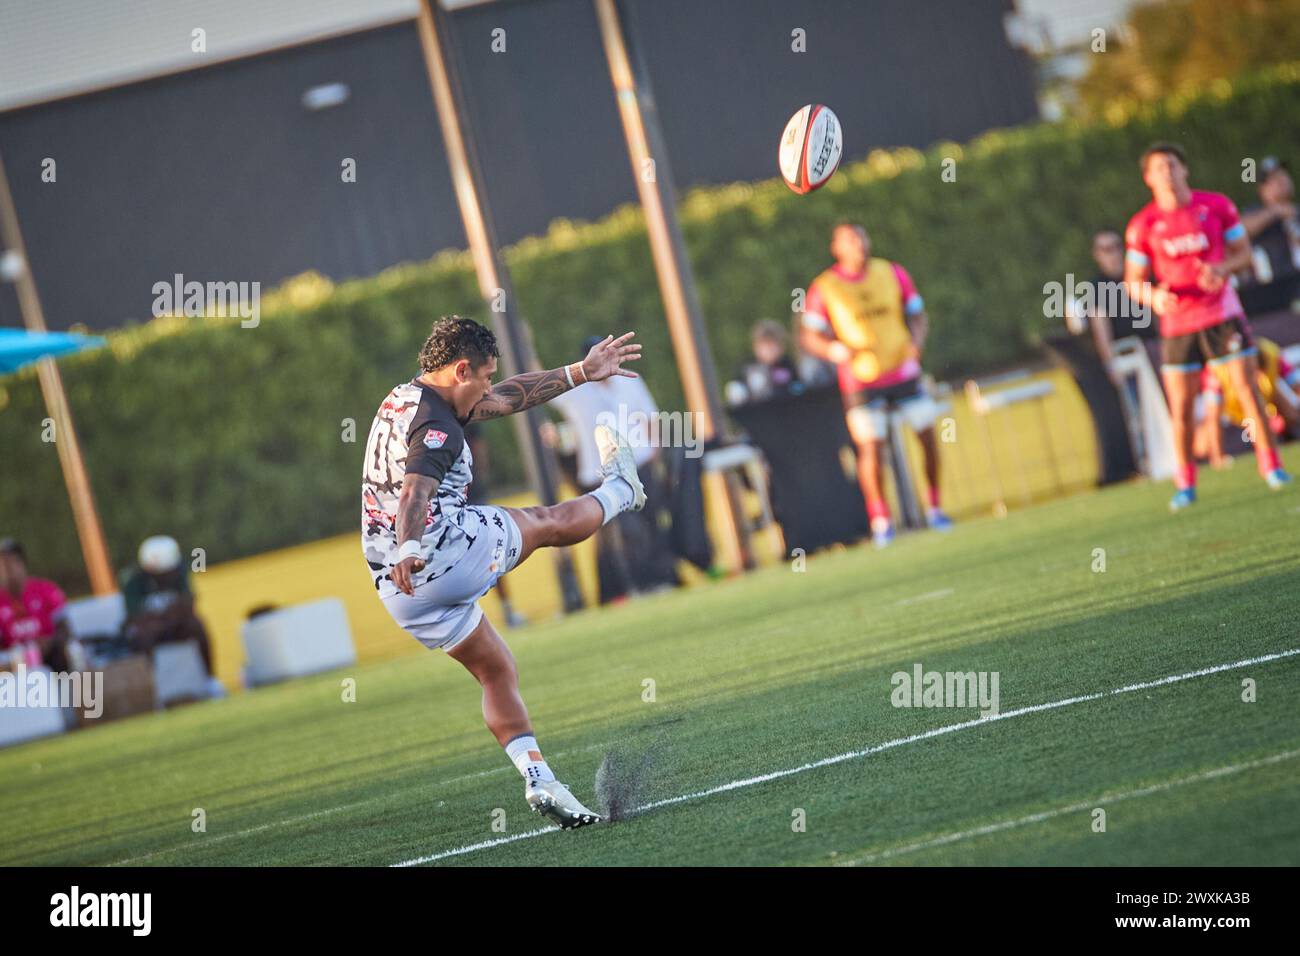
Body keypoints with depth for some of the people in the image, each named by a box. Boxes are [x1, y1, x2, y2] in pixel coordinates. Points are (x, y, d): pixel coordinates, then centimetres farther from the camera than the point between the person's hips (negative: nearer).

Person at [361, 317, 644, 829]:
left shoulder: (405, 398, 16)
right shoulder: (437, 427, -16)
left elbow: (510, 397, 25)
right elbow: (414, 493, -35)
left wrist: (581, 373, 30)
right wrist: (409, 549, -53)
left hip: (397, 587, 9)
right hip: (449, 549, -9)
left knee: (497, 672, 16)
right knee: (550, 521, 15)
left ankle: (539, 780, 10)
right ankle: (619, 489, 43)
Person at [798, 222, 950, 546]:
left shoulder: (893, 274, 5)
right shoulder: (824, 288, -4)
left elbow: (917, 315, 12)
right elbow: (809, 337, -3)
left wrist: (916, 342, -8)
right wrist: (835, 350, -22)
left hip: (904, 371, 3)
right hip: (861, 381, -3)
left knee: (928, 436, 0)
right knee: (870, 447, -9)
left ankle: (934, 507, 19)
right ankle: (880, 520, 5)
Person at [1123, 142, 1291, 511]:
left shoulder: (1217, 205, -1)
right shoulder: (1142, 225, -2)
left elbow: (1243, 251, 5)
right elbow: (1133, 282, 2)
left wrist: (1223, 269, -17)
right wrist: (1153, 296, -21)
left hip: (1223, 312, 0)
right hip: (1177, 323, 0)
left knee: (1247, 388, -5)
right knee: (1181, 406, -3)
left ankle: (1270, 464, 8)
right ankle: (1185, 483, 10)